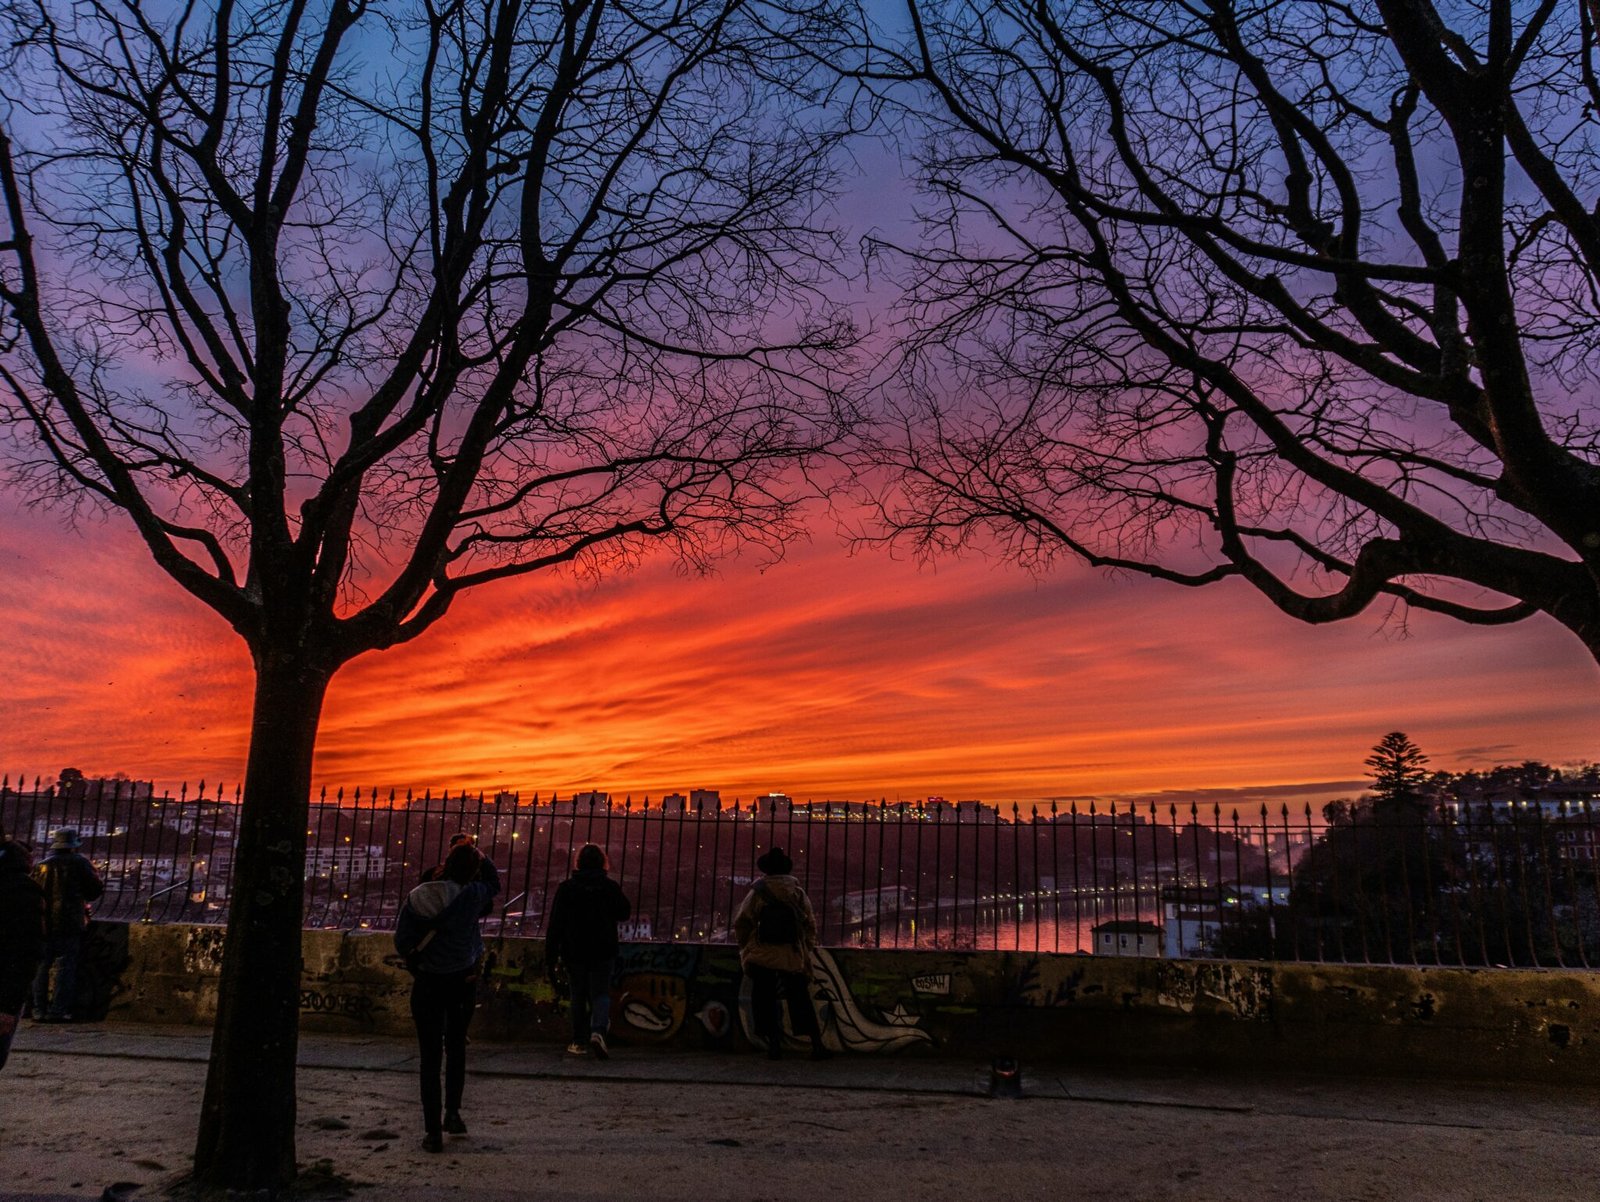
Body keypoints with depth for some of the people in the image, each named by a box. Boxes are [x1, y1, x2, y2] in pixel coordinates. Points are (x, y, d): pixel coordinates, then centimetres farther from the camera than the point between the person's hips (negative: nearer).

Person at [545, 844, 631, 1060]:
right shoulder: (611, 887, -4)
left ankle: (579, 1041, 17)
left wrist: (551, 956, -1)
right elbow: (624, 913, 10)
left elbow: (555, 924, -5)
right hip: (603, 952, 0)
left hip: (574, 952, 1)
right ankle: (598, 1031, -19)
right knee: (601, 994, 5)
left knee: (578, 996, 14)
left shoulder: (566, 888, -5)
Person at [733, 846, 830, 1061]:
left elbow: (741, 924, -3)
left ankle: (774, 1045, 3)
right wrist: (806, 950, 14)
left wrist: (745, 948, 12)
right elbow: (810, 925, 3)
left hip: (762, 957, -2)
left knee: (764, 1002, 7)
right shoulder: (798, 894, 3)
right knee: (800, 1002, 9)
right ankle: (817, 1045, 7)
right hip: (793, 957, 2)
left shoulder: (756, 894, -2)